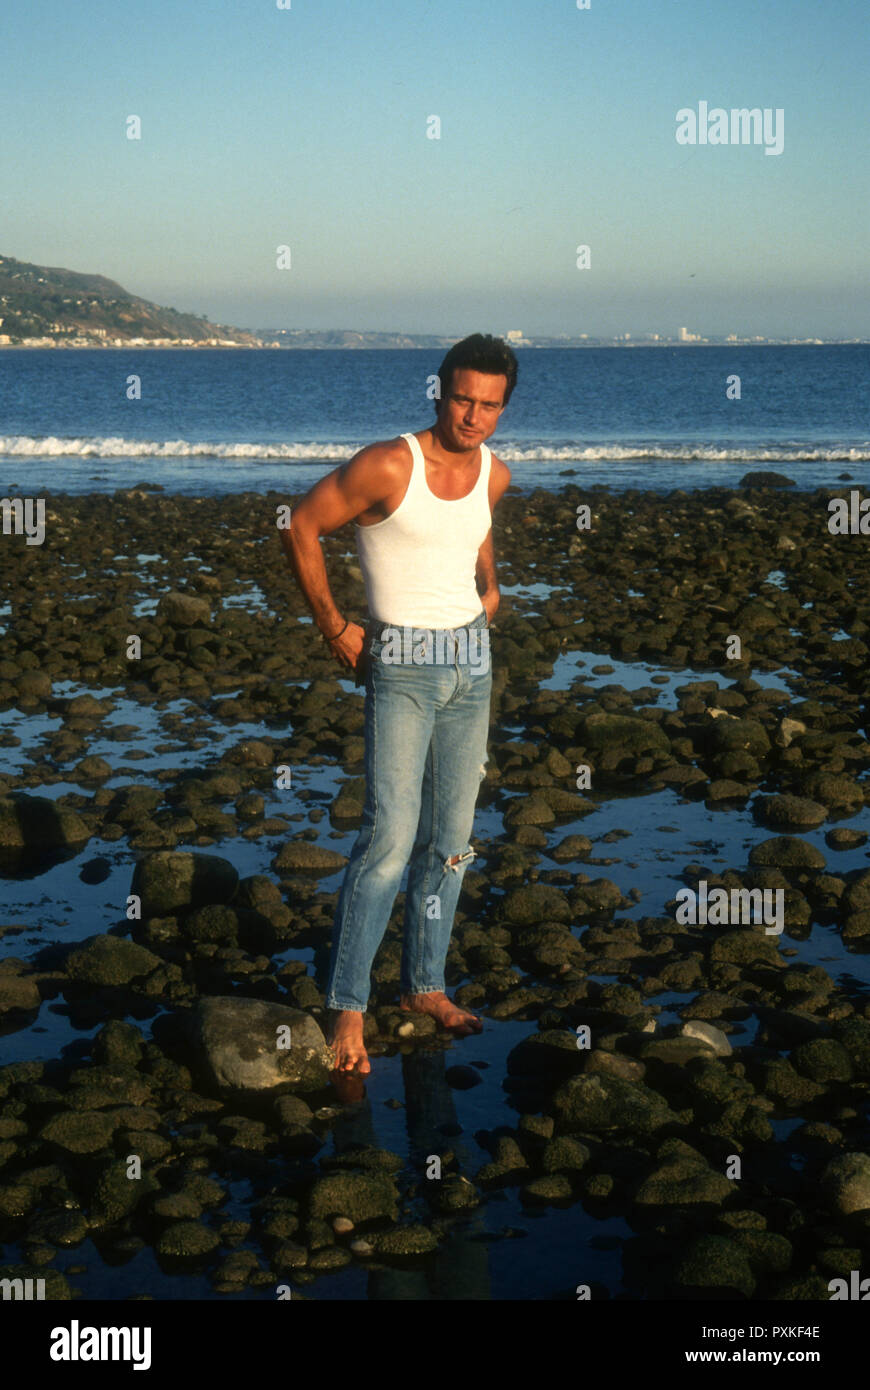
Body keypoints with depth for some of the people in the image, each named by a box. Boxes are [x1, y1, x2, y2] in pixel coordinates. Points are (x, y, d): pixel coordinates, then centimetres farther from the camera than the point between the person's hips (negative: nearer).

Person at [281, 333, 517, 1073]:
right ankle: (347, 1006, -7)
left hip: (472, 660, 6)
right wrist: (334, 627, -5)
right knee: (391, 837, -14)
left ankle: (425, 986, 22)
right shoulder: (388, 465, -16)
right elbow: (303, 528, -7)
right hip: (403, 665, -6)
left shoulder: (494, 475, 4)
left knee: (451, 839, 10)